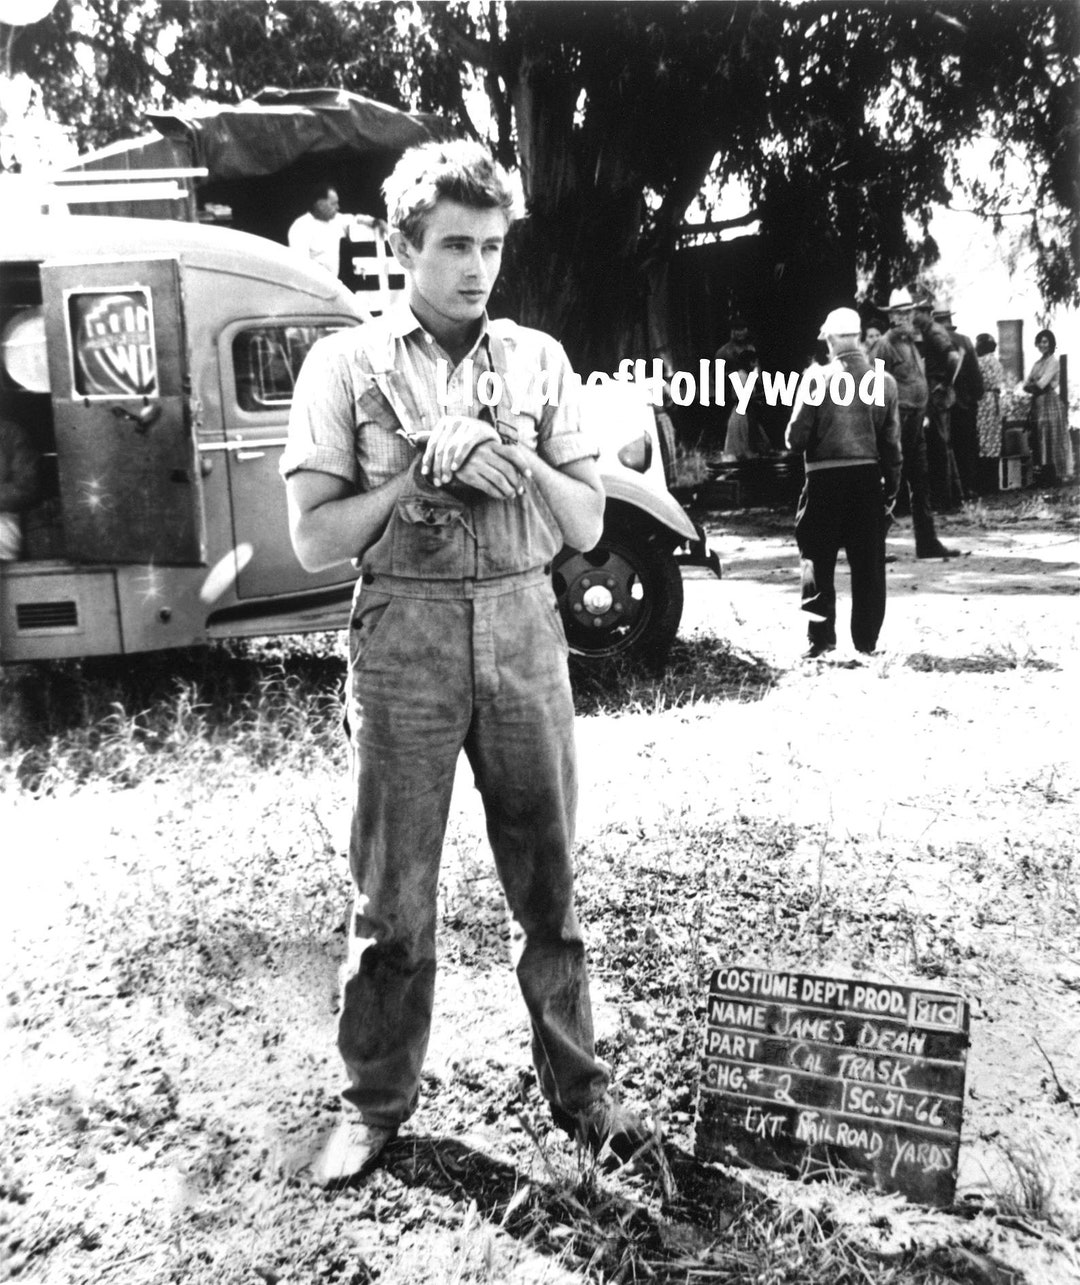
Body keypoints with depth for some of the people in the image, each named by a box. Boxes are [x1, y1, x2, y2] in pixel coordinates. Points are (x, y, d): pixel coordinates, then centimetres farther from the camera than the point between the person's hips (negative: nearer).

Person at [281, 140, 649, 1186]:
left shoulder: (539, 359, 9)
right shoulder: (346, 363, 2)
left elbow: (588, 524, 6)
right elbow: (314, 538, -4)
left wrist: (514, 459, -10)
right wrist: (425, 472, -12)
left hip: (523, 628, 2)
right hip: (404, 633, -2)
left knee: (548, 877, 9)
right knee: (392, 894, 7)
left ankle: (574, 1082, 27)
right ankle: (376, 1099, 26)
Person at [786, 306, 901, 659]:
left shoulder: (817, 379, -9)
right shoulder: (884, 381, 0)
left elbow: (796, 437, -10)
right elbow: (892, 442, 3)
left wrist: (802, 442, 13)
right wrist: (892, 487, 11)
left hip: (825, 478, -2)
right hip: (869, 478, 3)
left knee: (818, 562, 8)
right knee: (869, 565, 10)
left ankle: (821, 637, 4)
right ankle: (866, 640, 15)